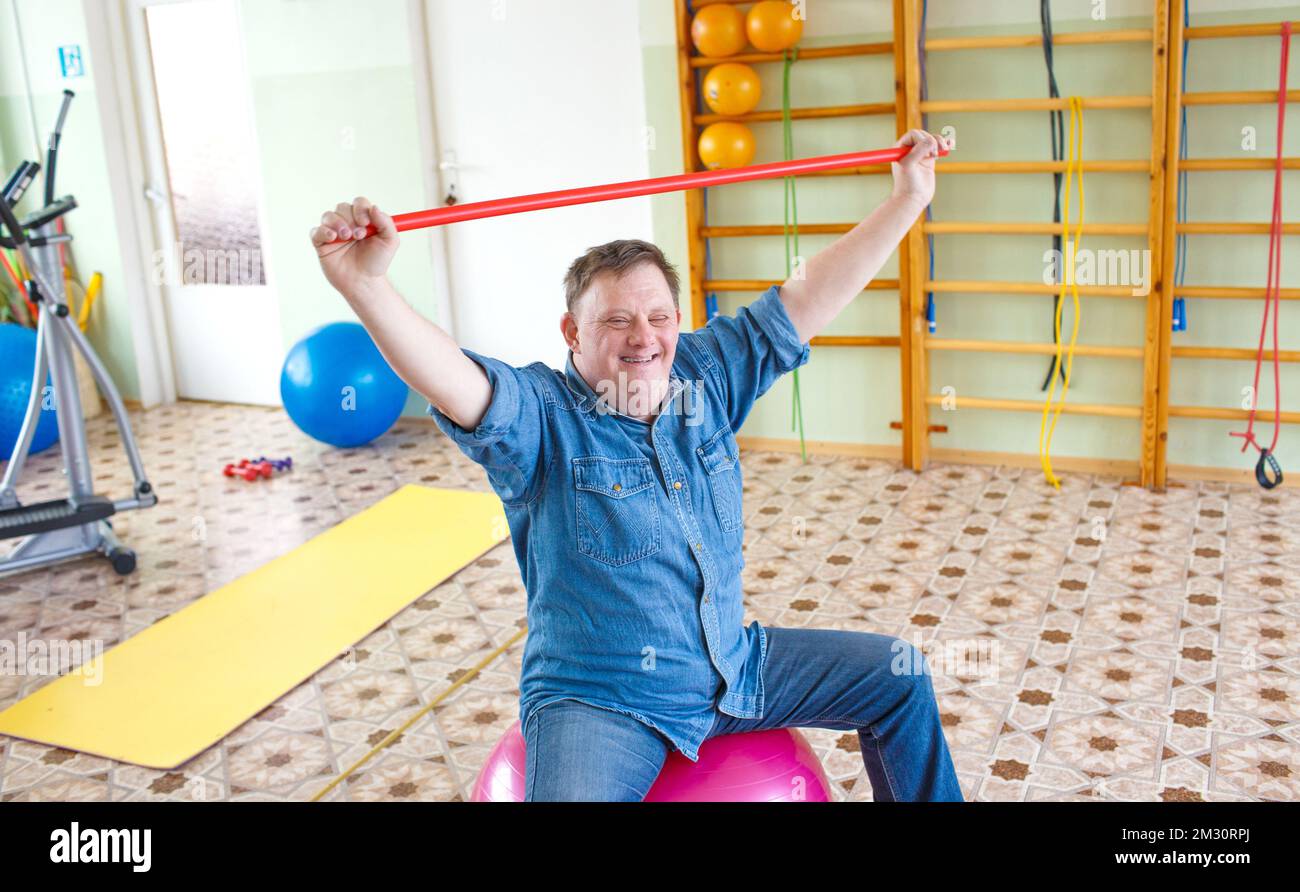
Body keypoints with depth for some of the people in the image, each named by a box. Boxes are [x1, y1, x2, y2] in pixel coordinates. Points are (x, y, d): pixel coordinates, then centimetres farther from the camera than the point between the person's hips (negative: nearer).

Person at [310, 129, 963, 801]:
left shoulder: (707, 375, 2)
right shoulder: (538, 415, -14)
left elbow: (811, 295, 4)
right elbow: (452, 383, -33)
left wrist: (908, 198, 3)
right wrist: (363, 285, -50)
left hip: (736, 670, 6)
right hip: (597, 705, -6)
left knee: (899, 677, 10)